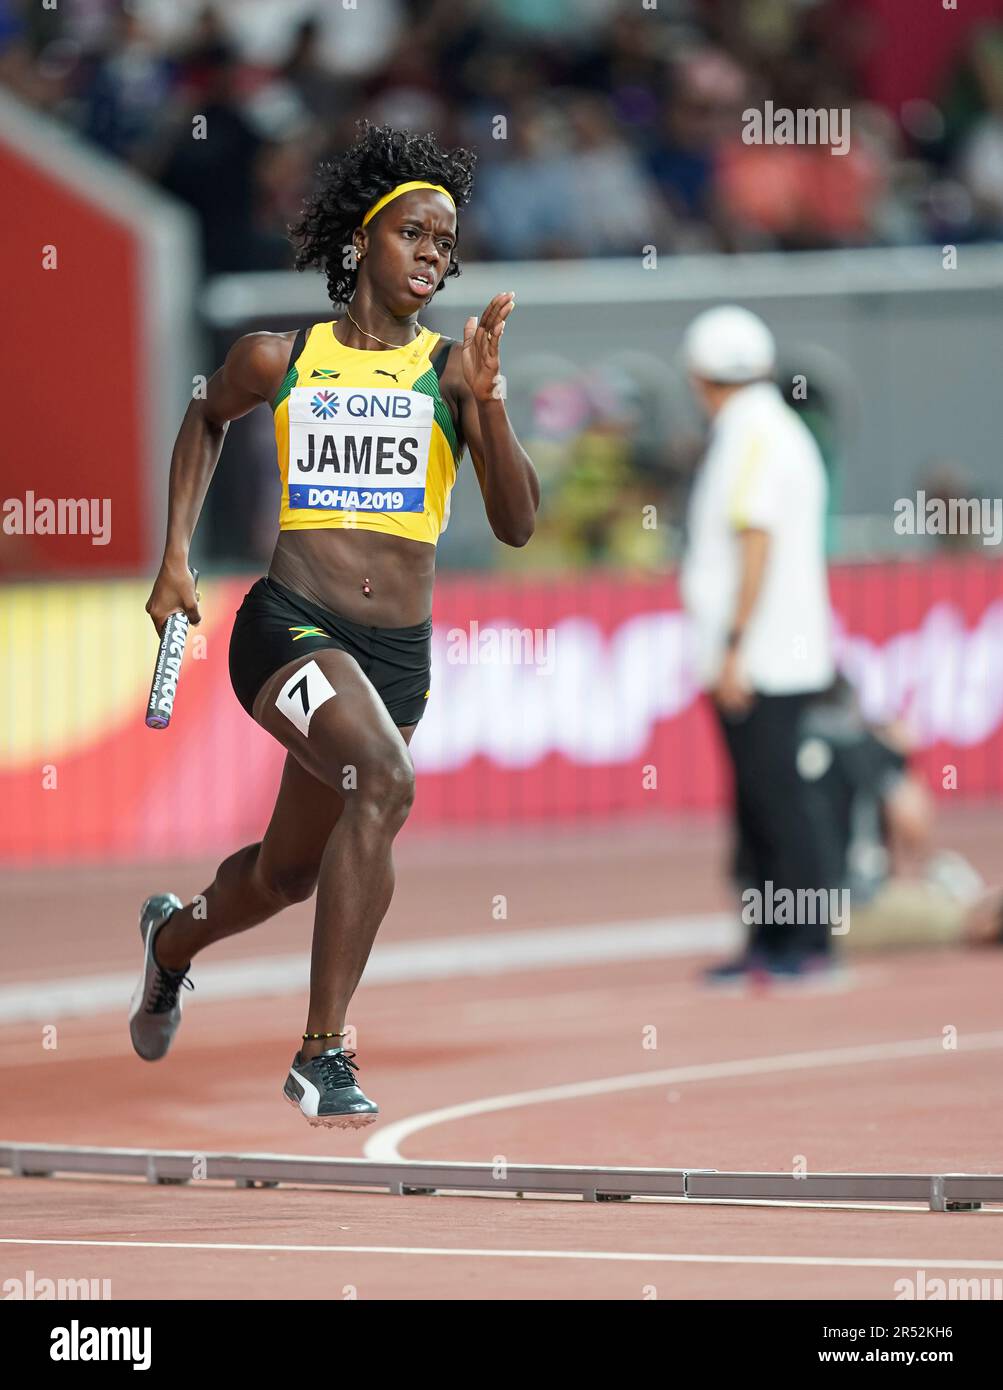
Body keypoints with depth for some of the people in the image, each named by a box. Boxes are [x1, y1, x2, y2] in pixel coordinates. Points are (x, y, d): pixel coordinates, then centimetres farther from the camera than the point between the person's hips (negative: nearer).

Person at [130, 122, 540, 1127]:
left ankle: (174, 935, 54)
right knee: (384, 781, -30)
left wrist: (485, 400, -19)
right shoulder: (277, 361, 3)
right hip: (290, 625, -3)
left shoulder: (452, 369, 3)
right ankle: (323, 1055, -24)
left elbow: (516, 525, -6)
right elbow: (206, 420, 26)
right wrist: (175, 554, 20)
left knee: (289, 871, 18)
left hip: (398, 655, 3)